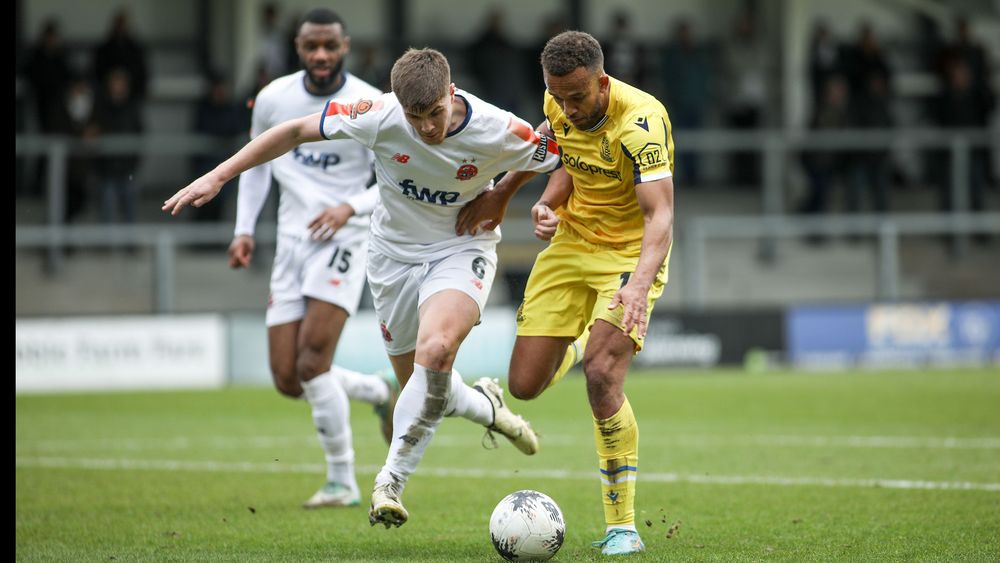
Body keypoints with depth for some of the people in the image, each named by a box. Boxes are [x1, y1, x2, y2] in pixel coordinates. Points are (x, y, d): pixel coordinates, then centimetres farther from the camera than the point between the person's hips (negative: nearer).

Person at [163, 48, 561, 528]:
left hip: (462, 249, -3)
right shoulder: (379, 116, -23)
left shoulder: (498, 132, -24)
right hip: (395, 253, 3)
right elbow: (296, 130, -13)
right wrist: (218, 176, -15)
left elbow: (568, 162, -6)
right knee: (421, 386, 7)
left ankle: (392, 479, -19)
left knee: (435, 350, -30)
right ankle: (485, 407, 41)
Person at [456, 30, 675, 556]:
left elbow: (660, 216, -36)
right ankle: (569, 348, 40)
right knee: (524, 385, 0)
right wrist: (549, 202, -2)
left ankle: (622, 527, -15)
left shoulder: (639, 123, -28)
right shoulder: (559, 104, -8)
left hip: (631, 255, -6)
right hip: (571, 246, 6)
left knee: (602, 375, -26)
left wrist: (640, 284, -51)